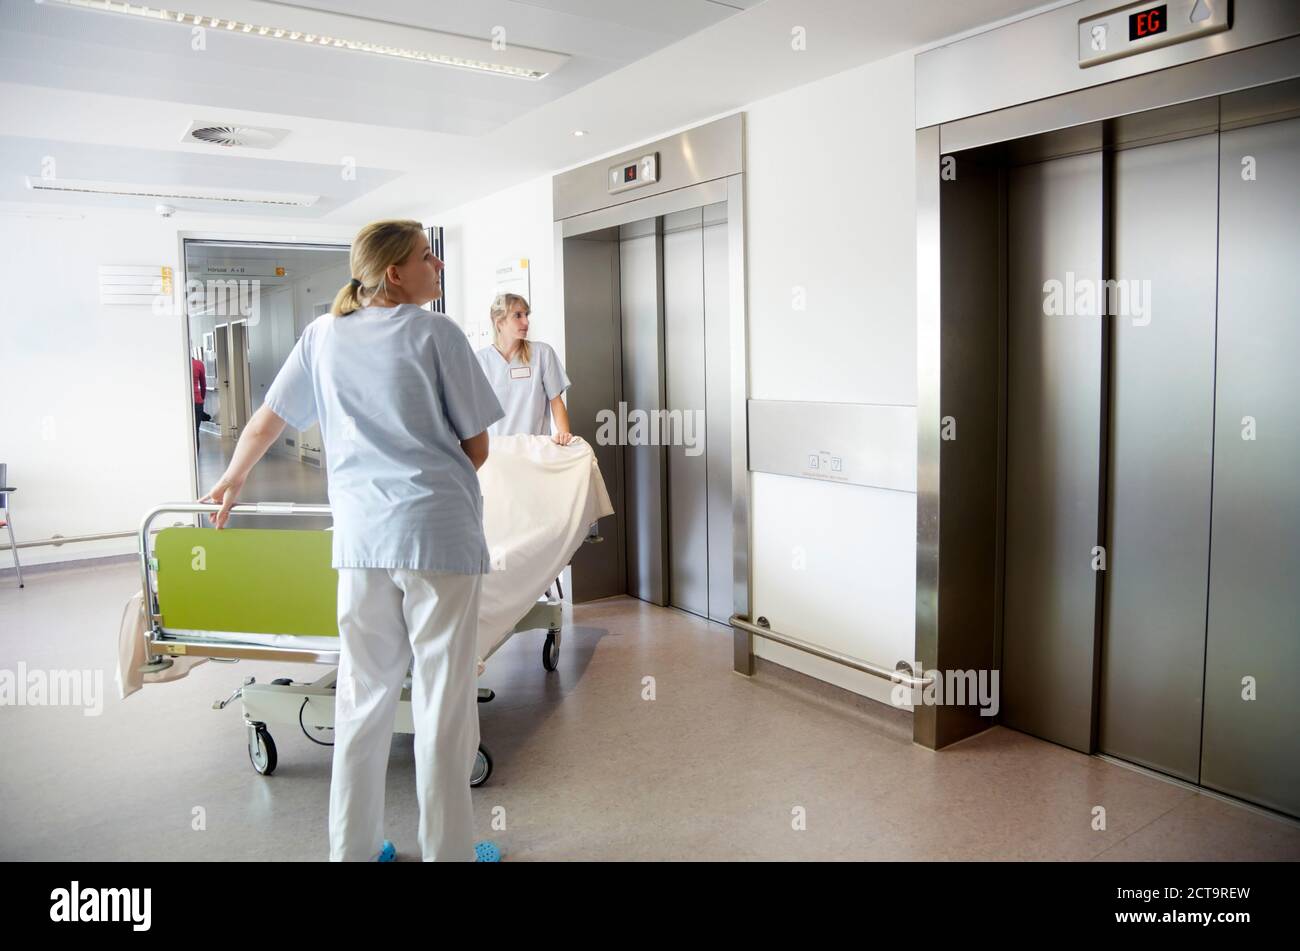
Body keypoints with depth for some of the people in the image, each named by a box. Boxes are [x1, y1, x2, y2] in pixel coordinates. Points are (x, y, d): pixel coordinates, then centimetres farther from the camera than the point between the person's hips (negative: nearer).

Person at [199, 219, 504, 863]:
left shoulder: (323, 335, 11)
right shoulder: (435, 334, -3)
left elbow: (265, 421, 20)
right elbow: (477, 449, -1)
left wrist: (231, 482, 37)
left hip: (361, 537, 5)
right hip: (440, 532, -5)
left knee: (363, 695, 15)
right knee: (443, 701, 5)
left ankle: (353, 848, 27)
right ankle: (447, 849, 17)